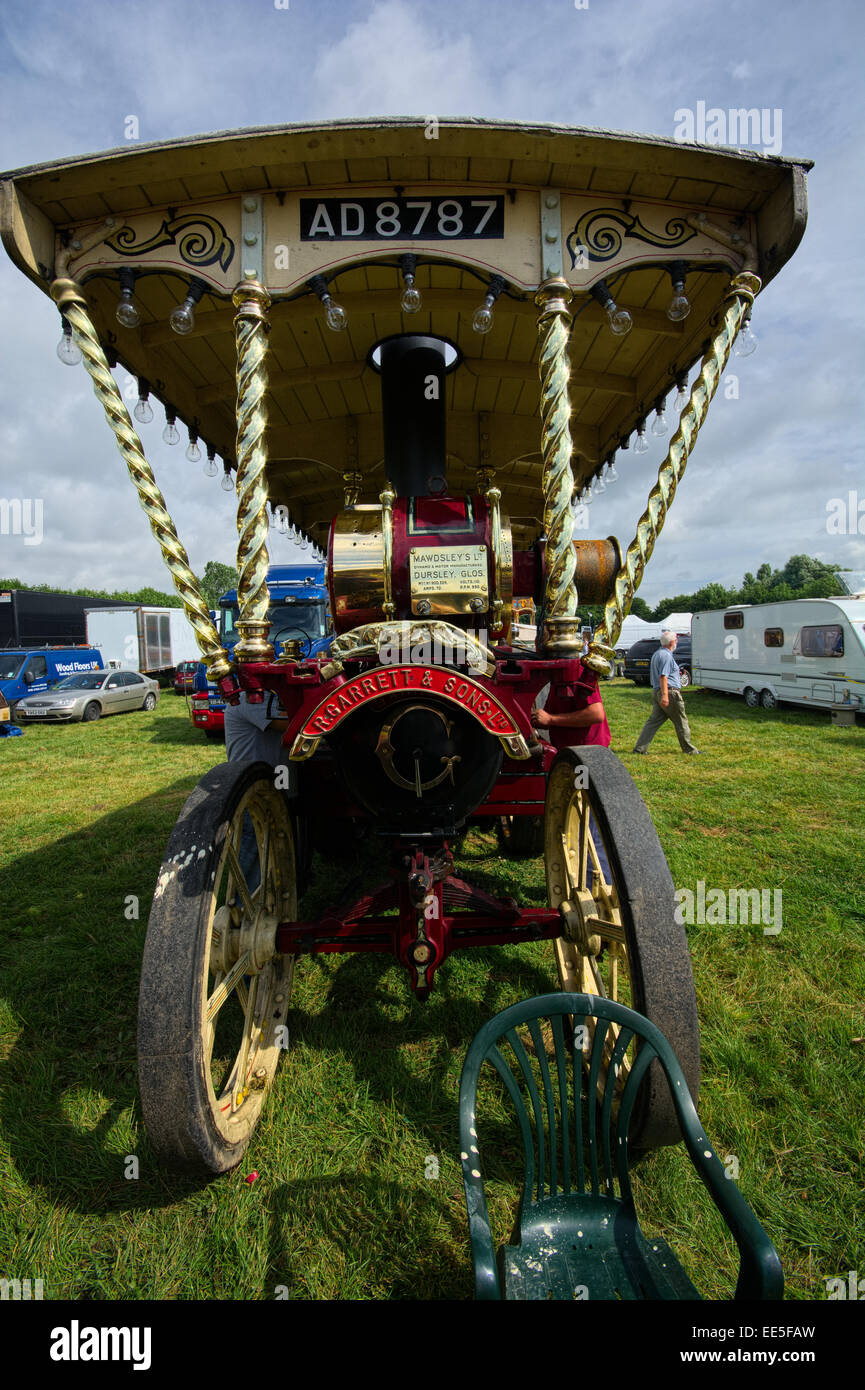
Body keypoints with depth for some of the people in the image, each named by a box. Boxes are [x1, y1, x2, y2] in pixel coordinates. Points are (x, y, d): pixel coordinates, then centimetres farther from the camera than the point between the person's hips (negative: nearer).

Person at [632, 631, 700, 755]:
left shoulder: (657, 654, 18)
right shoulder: (666, 655, -15)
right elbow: (663, 676, -23)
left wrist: (675, 674, 36)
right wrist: (665, 695, -27)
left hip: (656, 692, 10)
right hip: (670, 692, -10)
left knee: (654, 720, 6)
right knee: (681, 722, 3)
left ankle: (640, 748, 0)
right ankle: (688, 748, 13)